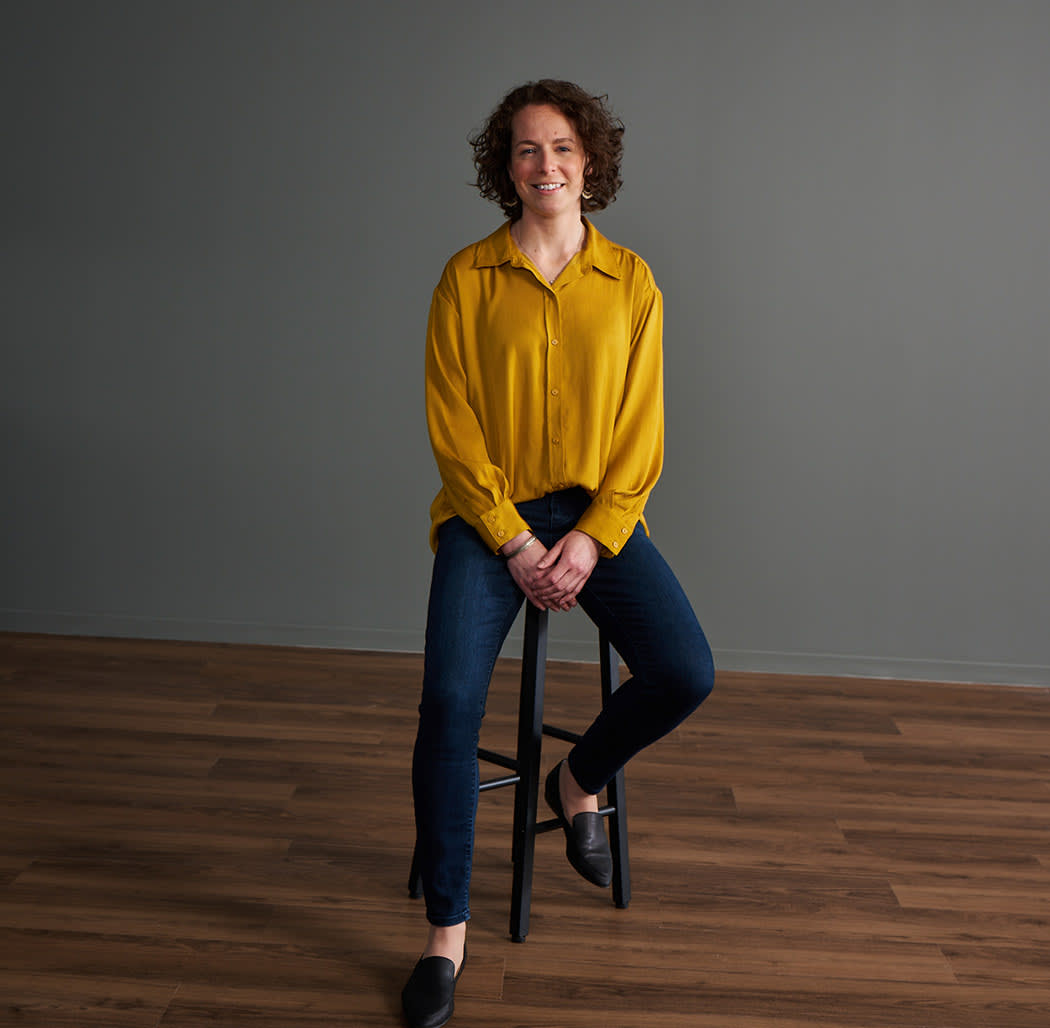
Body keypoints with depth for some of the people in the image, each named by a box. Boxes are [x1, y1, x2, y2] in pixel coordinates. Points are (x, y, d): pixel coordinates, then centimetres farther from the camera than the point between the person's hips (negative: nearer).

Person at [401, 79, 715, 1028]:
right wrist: (517, 542, -12)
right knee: (450, 698, -22)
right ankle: (447, 932, -5)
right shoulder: (468, 277, -1)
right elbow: (453, 427, -3)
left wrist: (590, 539, -11)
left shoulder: (630, 282, 4)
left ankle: (579, 780, 15)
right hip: (490, 513, -2)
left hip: (598, 512, 2)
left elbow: (641, 428, 2)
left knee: (686, 675, -19)